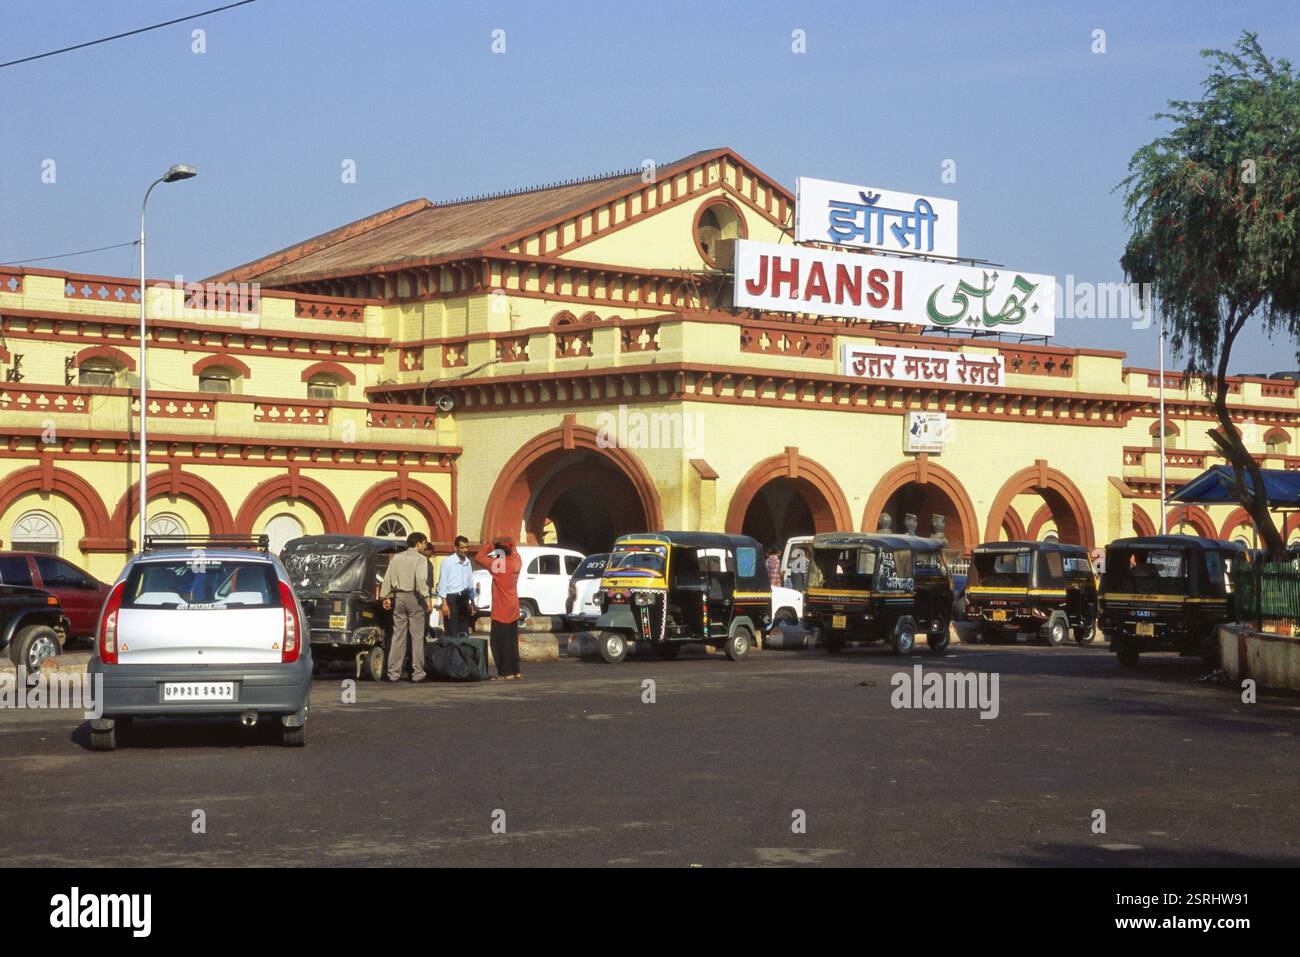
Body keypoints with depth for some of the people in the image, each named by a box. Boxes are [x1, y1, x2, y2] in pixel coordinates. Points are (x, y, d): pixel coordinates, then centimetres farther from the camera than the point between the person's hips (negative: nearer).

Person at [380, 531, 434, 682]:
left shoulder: (396, 558, 10)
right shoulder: (420, 558, -5)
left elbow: (388, 578, 7)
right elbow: (421, 579, -19)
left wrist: (386, 597, 11)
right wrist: (427, 599, -21)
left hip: (399, 597, 5)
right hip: (414, 597, -5)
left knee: (398, 636, 8)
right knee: (417, 636, 0)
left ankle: (393, 673, 7)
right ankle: (417, 673, -2)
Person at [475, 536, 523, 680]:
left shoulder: (496, 564, -15)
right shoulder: (516, 563, 2)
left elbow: (478, 557, -8)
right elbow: (516, 555, 25)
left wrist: (491, 545, -1)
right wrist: (512, 547, 13)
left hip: (500, 613, -7)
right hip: (513, 611, 7)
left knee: (499, 642, -2)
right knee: (512, 641, 14)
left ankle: (506, 673, -6)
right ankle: (516, 671, 16)